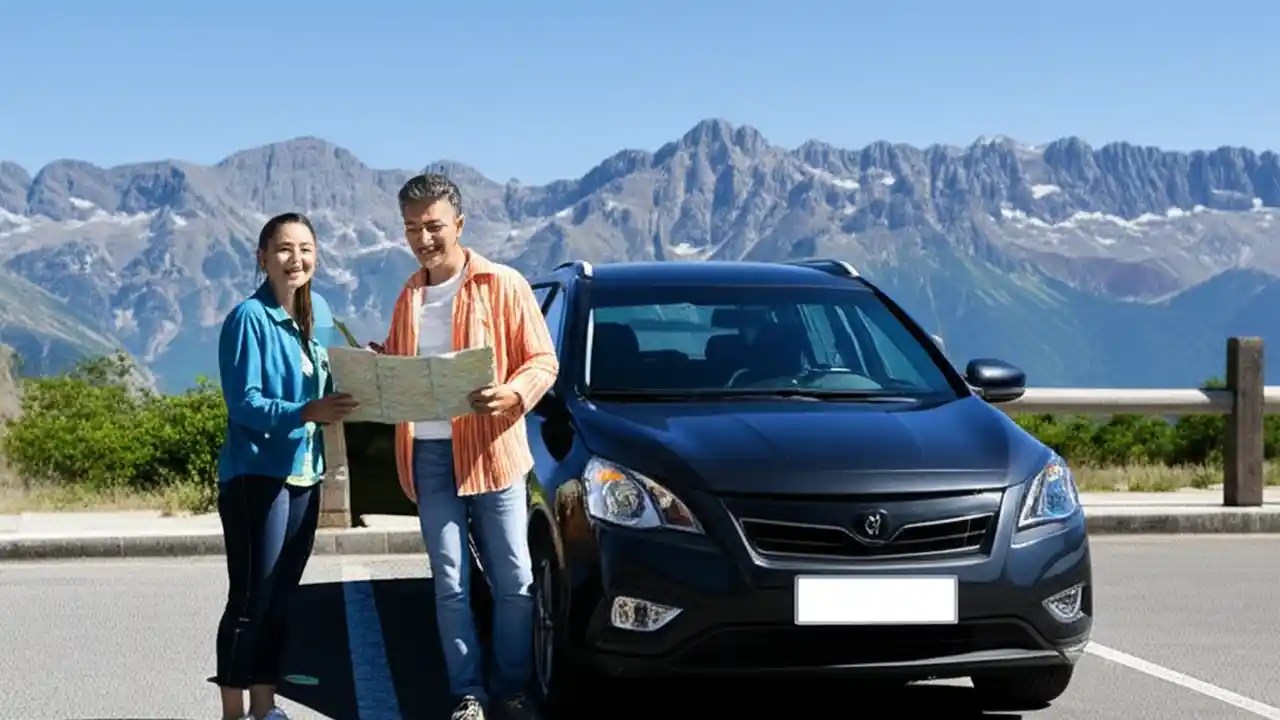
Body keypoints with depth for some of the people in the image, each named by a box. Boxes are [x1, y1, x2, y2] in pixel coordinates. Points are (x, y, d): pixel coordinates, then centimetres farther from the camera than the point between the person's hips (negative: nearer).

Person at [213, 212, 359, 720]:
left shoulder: (319, 314, 8)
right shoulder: (249, 318, -13)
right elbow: (244, 403, -19)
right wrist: (307, 412, -31)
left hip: (304, 473, 7)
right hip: (256, 474, -7)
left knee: (281, 597, 13)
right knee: (251, 598, -4)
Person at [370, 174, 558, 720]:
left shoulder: (503, 285, -2)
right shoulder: (409, 296, 14)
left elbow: (542, 361, -4)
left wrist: (512, 395, -24)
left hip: (491, 448, -3)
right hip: (428, 453, 4)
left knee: (512, 579, 2)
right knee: (450, 583, 3)